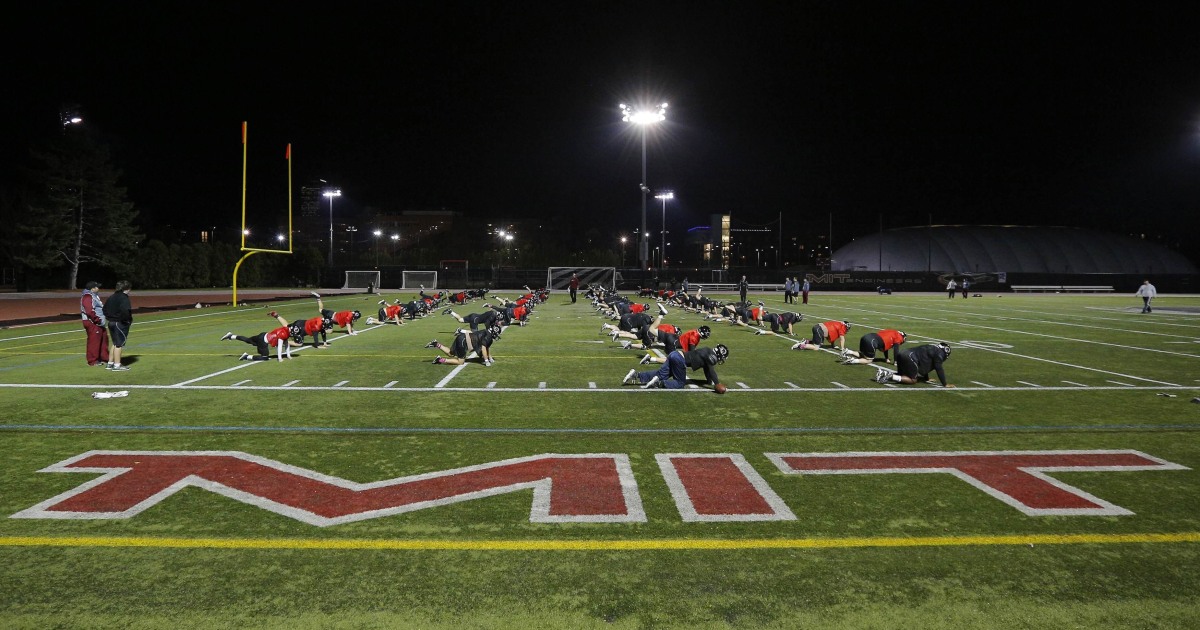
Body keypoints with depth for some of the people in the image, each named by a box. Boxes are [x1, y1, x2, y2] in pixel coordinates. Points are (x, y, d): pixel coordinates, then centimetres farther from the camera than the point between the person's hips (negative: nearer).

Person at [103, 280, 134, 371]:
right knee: (119, 344, -4)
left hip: (111, 322, 9)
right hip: (120, 324, -9)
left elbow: (105, 309, 17)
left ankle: (110, 363, 23)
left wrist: (109, 317, 15)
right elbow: (125, 311, -27)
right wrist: (129, 320, -14)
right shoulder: (124, 298, -15)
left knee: (115, 344, 19)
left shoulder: (111, 297, 12)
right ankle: (117, 365, -2)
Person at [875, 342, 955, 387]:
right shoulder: (940, 353, 3)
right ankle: (891, 376, -15)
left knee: (902, 375, 24)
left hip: (902, 355, 9)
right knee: (913, 380, 1)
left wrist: (926, 378, 47)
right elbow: (939, 369, -2)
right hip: (910, 359, -9)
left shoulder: (933, 349, 30)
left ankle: (884, 372, 4)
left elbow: (925, 364, 39)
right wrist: (945, 384, 2)